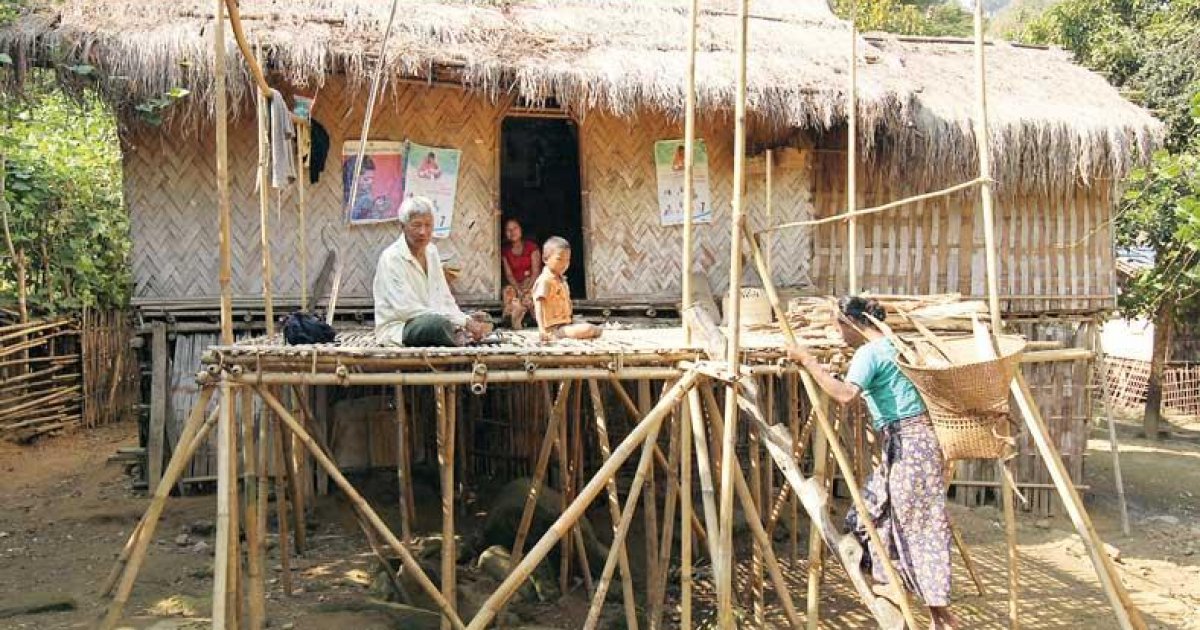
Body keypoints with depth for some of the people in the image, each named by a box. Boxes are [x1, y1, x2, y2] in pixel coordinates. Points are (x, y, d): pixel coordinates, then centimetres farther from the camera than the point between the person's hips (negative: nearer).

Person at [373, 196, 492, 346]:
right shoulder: (391, 258, -15)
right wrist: (463, 322, -27)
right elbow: (408, 310, -23)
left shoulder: (432, 252, 9)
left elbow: (445, 299, 11)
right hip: (397, 328, -7)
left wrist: (466, 319, -12)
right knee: (438, 322, -36)